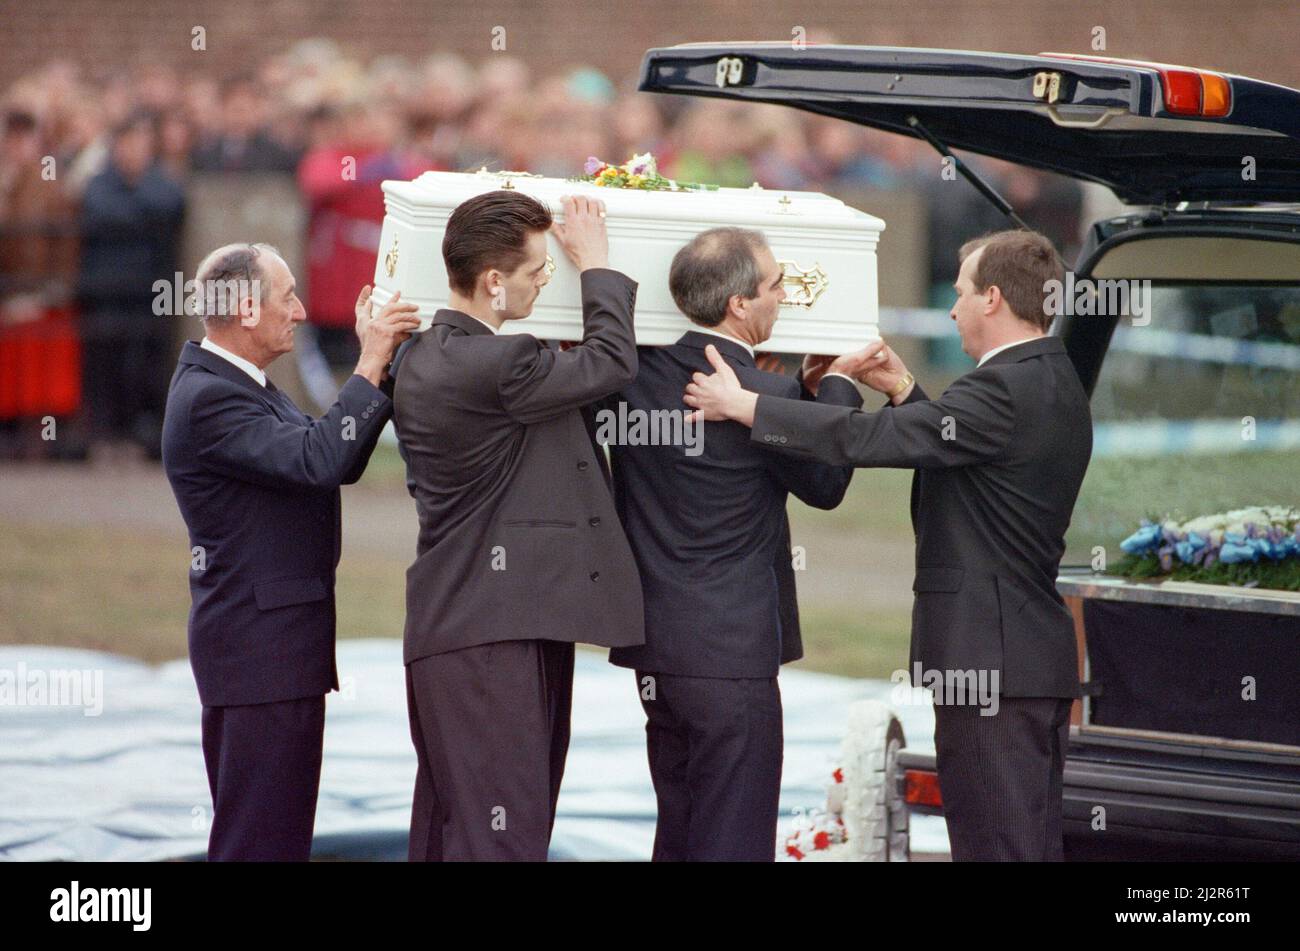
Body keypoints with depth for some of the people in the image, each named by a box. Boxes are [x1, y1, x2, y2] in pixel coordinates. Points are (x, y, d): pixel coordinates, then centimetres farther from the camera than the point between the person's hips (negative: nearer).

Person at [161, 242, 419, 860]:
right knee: (264, 838, -9)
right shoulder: (208, 398, -18)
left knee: (266, 833, 13)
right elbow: (318, 461, -28)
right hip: (260, 641, -11)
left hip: (273, 641, 11)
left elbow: (341, 463, 15)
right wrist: (370, 365, -22)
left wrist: (378, 361, 6)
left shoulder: (237, 385, 16)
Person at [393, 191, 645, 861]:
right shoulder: (495, 367, -20)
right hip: (493, 637, -10)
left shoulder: (423, 359, 11)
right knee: (501, 834, -11)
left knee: (445, 830, 12)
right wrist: (595, 265, 3)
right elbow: (611, 363, -8)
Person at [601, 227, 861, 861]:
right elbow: (824, 484, 0)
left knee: (678, 837, 17)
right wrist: (838, 387, 11)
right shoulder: (761, 396, -18)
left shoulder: (637, 374, 1)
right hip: (730, 649, -7)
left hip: (654, 642, 8)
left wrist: (806, 388, 17)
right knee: (733, 842, -4)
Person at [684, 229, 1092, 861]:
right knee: (1033, 845, 13)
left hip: (991, 661, -10)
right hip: (1041, 660, 10)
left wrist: (741, 404, -15)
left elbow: (868, 440, -22)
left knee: (996, 846, -8)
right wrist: (904, 393, 15)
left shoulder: (1006, 389, -18)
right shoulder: (1056, 386, 14)